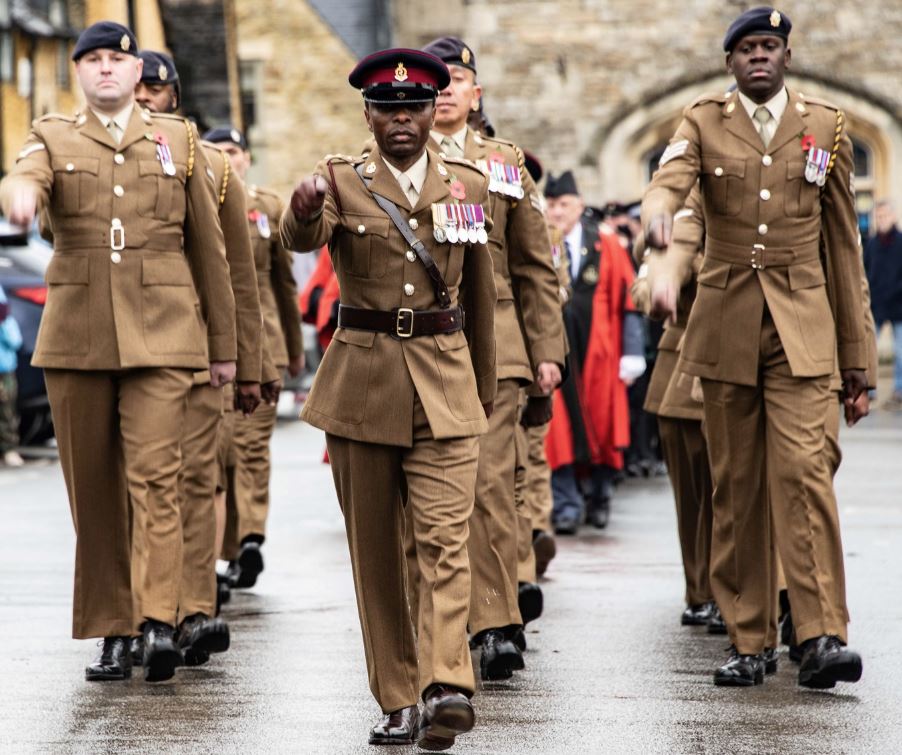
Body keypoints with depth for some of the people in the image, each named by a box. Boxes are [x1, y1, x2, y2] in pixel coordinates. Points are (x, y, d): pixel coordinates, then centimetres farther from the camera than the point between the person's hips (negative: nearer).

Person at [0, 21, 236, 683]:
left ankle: (160, 620, -22)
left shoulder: (178, 139, 12)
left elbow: (209, 247, 14)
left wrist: (223, 343, 12)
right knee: (94, 490, 3)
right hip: (77, 338, 1)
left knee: (154, 474, -15)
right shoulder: (54, 138, 11)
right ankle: (112, 633, 10)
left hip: (160, 335, -1)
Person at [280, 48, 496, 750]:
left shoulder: (468, 186, 7)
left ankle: (446, 687, -25)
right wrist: (305, 206, -46)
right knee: (374, 549, 4)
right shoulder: (342, 180, 0)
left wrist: (486, 389, 21)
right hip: (362, 382, 0)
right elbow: (301, 239, -22)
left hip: (445, 385, 0)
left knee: (445, 537, -15)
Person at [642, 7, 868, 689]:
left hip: (802, 326, -1)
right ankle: (747, 643, 10)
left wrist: (854, 351, 10)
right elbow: (667, 183, -15)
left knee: (802, 470, -15)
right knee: (737, 485, 4)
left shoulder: (826, 127, 8)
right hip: (726, 325, 1)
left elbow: (843, 242, 11)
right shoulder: (703, 124, 6)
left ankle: (822, 637, -17)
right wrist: (658, 219, -41)